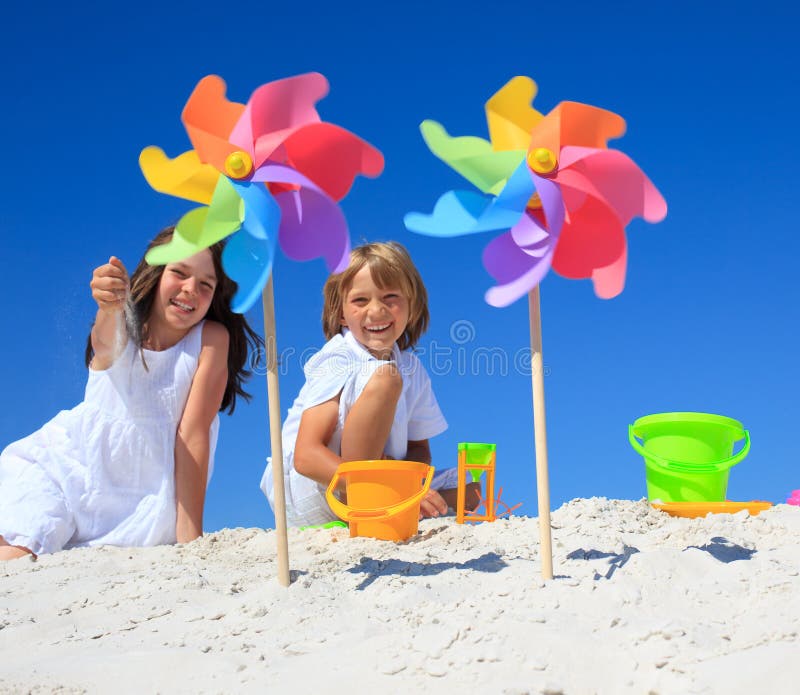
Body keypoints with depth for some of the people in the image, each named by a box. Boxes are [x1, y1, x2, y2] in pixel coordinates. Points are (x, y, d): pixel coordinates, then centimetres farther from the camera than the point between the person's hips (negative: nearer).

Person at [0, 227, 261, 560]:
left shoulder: (211, 339, -10)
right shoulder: (126, 323, -8)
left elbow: (193, 433, -15)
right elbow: (107, 344, -34)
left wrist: (189, 535, -20)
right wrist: (111, 308, -58)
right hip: (70, 466, -1)